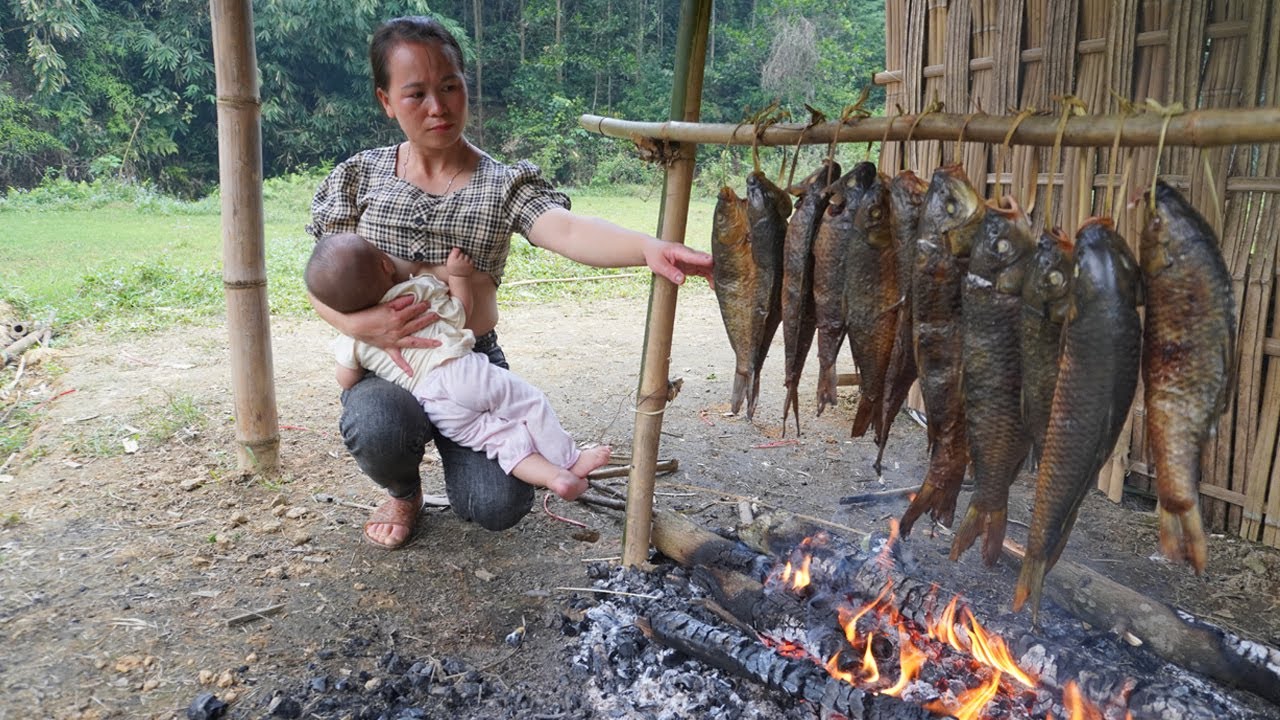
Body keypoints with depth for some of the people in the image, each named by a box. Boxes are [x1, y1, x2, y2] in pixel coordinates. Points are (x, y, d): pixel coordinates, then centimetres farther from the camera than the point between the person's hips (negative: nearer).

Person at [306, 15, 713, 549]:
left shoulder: (506, 185, -1)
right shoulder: (360, 175, 3)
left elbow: (565, 229, -22)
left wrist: (648, 248, -44)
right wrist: (360, 324, -23)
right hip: (385, 364, 0)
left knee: (498, 507, -16)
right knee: (378, 430, -35)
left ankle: (453, 441, 23)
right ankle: (404, 492, 6)